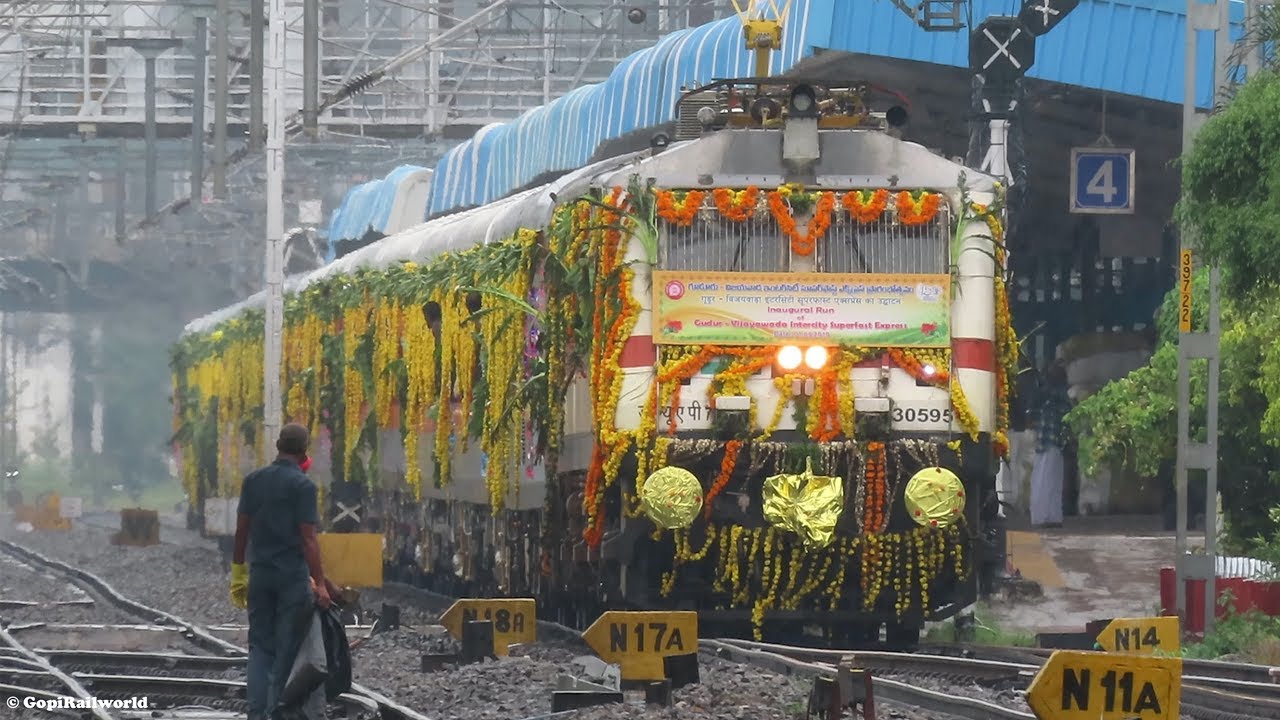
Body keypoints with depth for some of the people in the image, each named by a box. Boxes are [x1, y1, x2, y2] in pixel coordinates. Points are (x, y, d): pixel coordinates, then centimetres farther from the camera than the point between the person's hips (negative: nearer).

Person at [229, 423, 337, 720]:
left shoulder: (253, 480, 5)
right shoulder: (303, 485, -10)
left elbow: (241, 531, 7)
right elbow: (308, 539, -13)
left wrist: (238, 573, 15)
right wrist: (320, 584, -11)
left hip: (260, 573, 4)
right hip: (293, 575, -4)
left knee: (260, 646, 8)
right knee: (286, 648, 3)